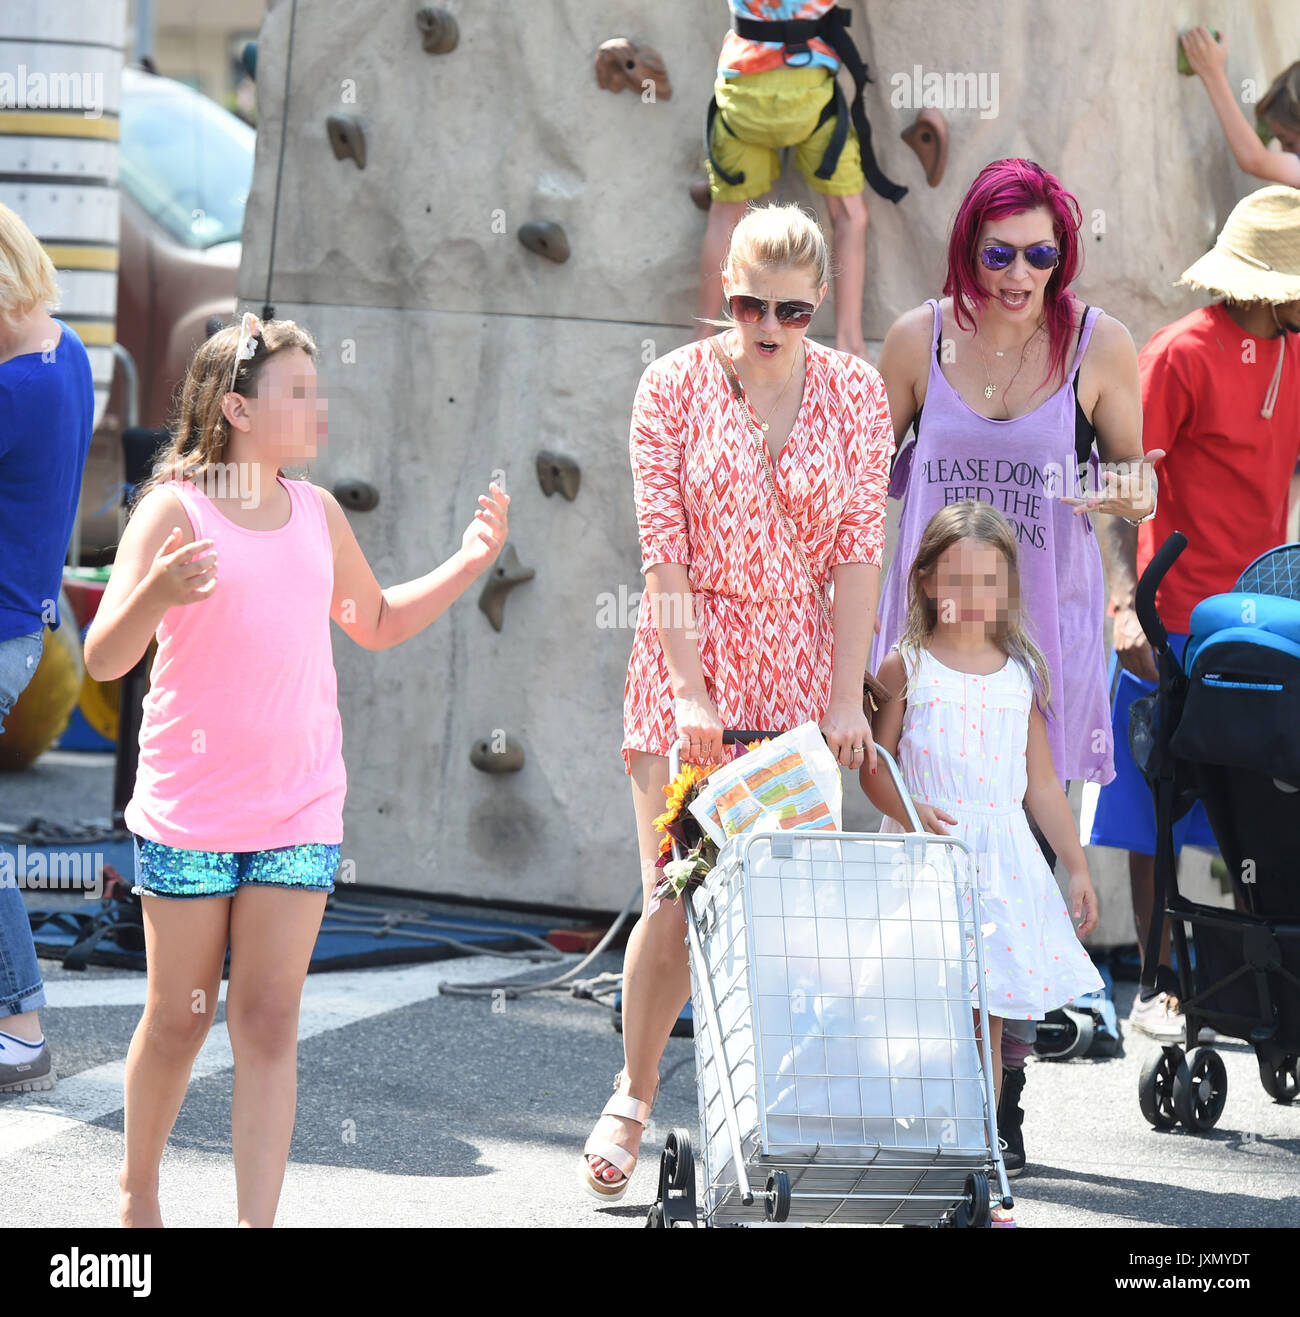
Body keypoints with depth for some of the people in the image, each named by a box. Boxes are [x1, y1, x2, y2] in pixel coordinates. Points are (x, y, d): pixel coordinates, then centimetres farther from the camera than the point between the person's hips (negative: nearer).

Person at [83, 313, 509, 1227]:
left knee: (269, 1023, -2)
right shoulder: (175, 510, -8)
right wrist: (157, 594, -35)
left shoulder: (318, 514, 8)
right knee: (181, 1019, 7)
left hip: (301, 811, 3)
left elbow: (378, 623, 25)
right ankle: (139, 1188, 30)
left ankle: (258, 1224, -3)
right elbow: (105, 658, -15)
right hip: (189, 811, -3)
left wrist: (472, 561, 13)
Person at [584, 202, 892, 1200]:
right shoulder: (674, 386, -2)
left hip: (802, 673, 1)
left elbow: (860, 552, 1)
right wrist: (690, 690, -13)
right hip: (689, 666, -1)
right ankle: (633, 1097, 16)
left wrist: (847, 696, -6)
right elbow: (664, 551, -5)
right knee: (676, 902, -3)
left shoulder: (857, 393, 3)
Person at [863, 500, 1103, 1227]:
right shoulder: (906, 667, 1)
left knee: (986, 1021, 4)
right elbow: (875, 764, -1)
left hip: (1004, 860, 3)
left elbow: (1042, 783, 15)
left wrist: (1078, 866, 14)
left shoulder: (1021, 674, 11)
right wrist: (909, 811, -19)